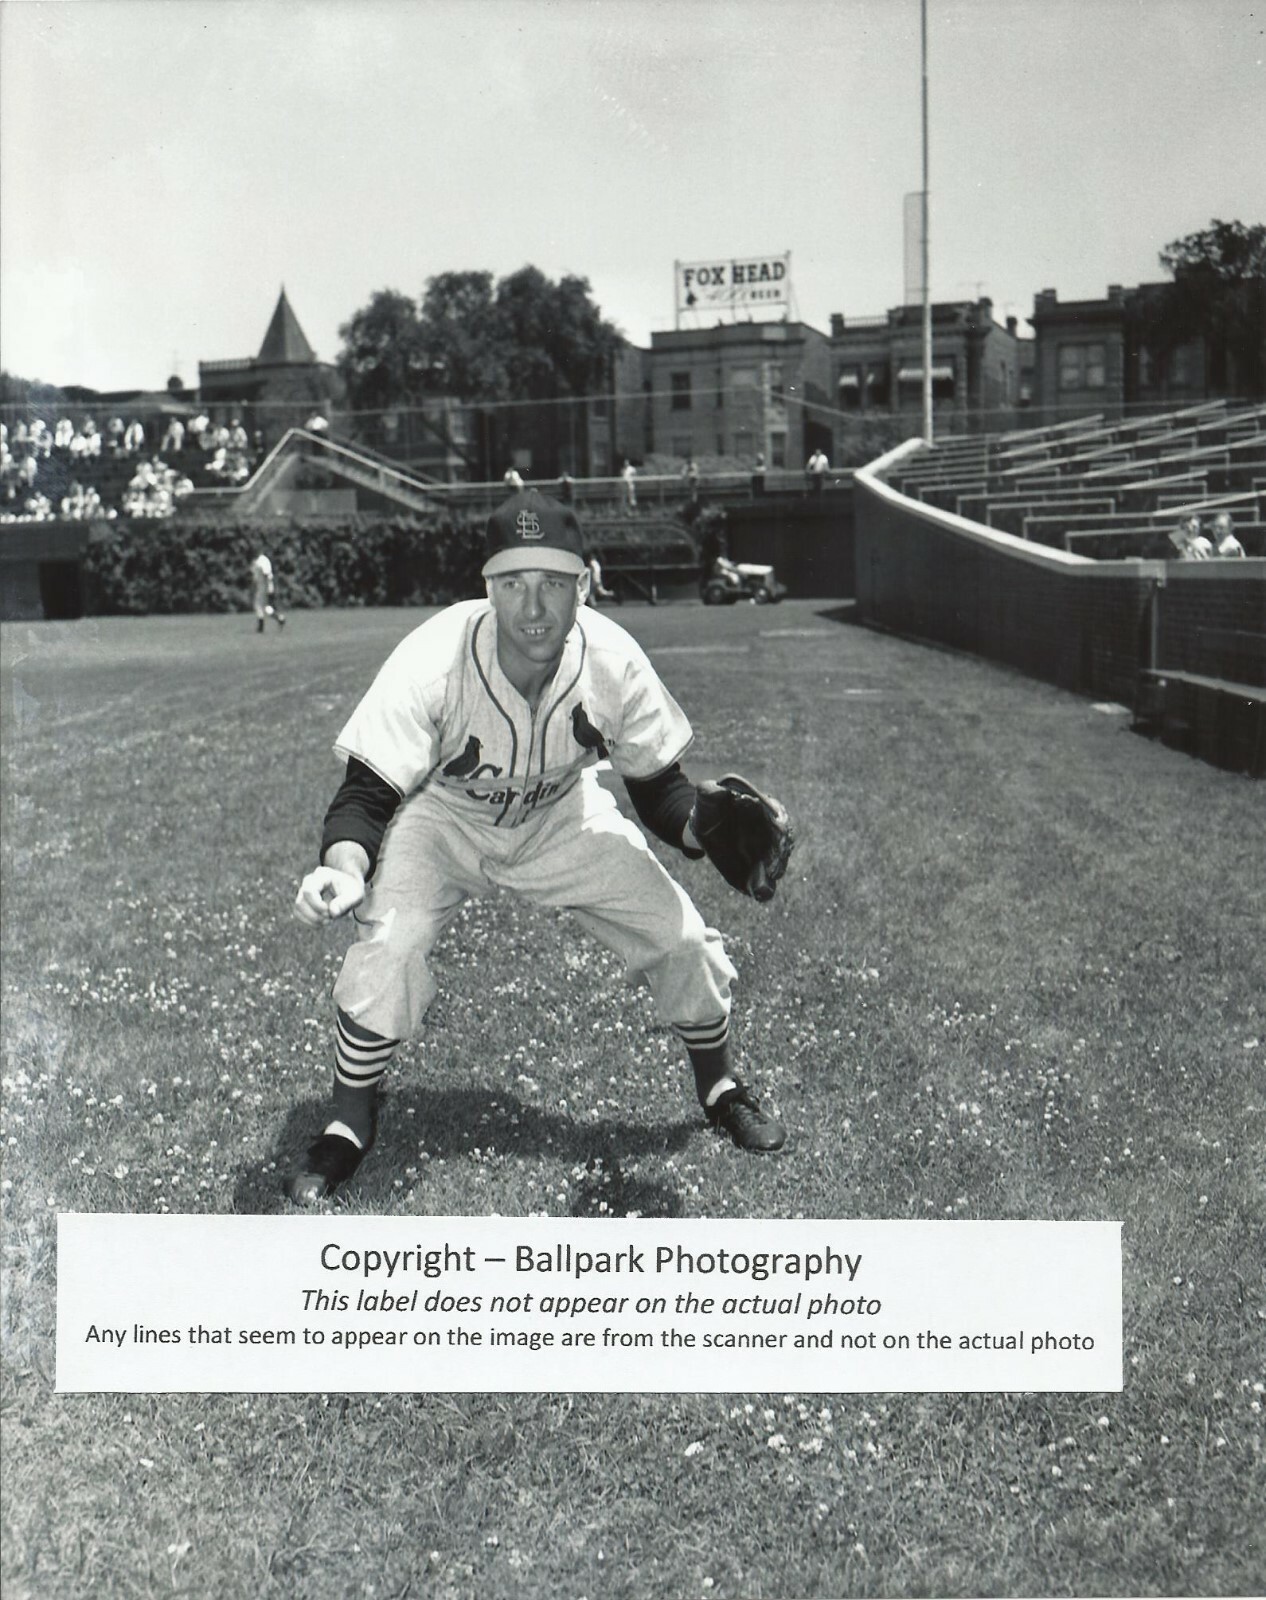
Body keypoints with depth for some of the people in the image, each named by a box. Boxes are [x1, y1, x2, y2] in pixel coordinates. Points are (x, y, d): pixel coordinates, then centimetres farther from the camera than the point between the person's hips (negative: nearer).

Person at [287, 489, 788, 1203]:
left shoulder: (612, 660, -26)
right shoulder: (434, 660, -34)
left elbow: (658, 783, -12)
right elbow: (368, 792, -30)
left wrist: (709, 830, -34)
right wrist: (345, 868, -52)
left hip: (562, 815, 2)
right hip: (445, 816, -2)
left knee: (683, 937, -7)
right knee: (386, 947, -26)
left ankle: (721, 1086, 25)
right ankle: (349, 1127, 1)